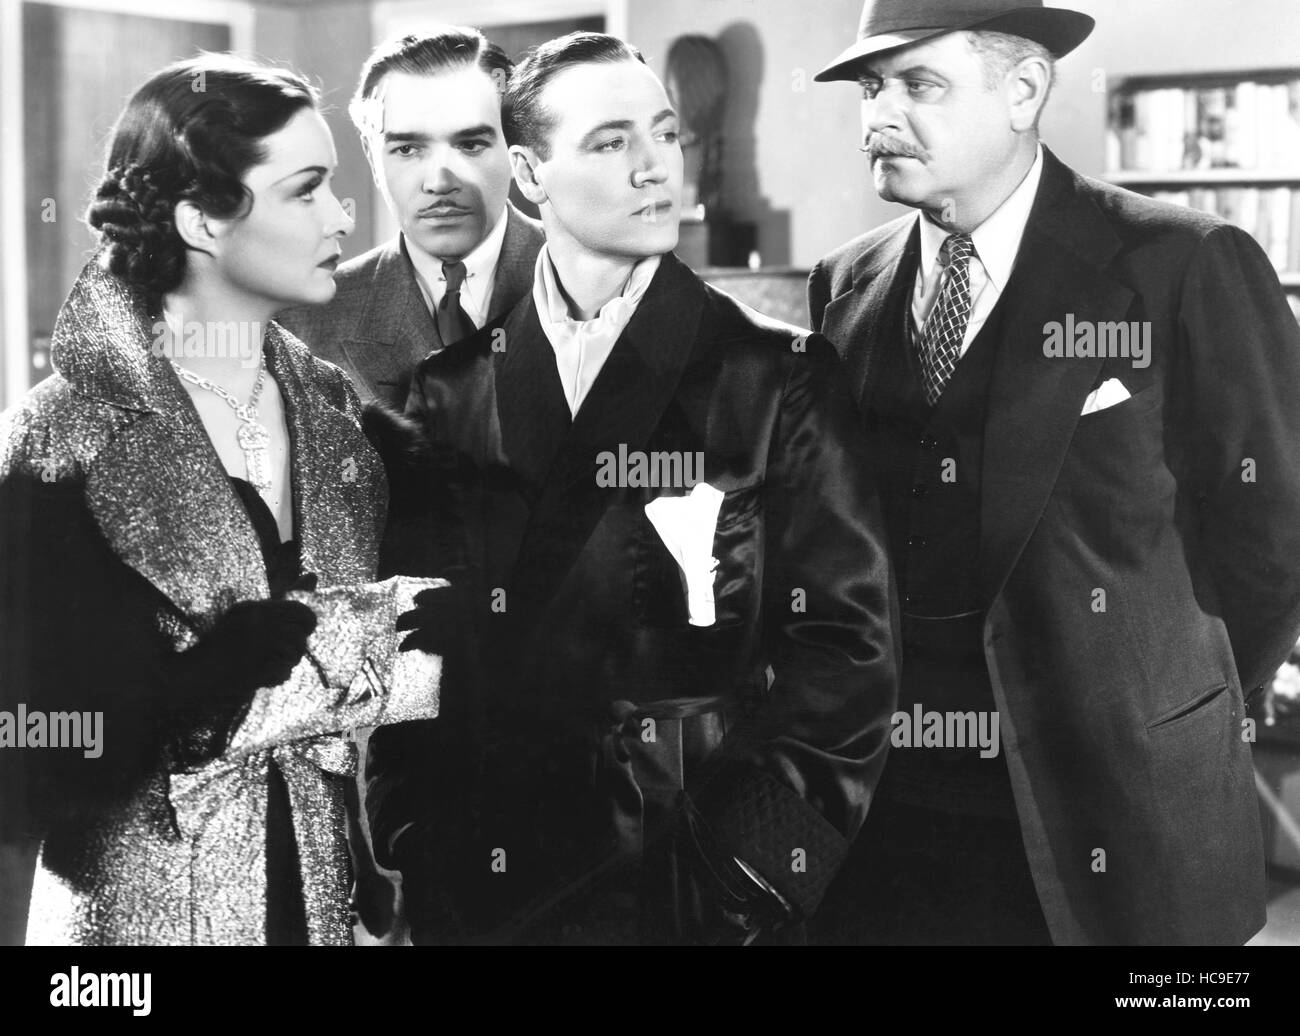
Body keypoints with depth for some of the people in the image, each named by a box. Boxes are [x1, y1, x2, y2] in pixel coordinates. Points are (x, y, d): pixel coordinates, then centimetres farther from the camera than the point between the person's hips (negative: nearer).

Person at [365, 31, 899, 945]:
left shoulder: (779, 375, -4)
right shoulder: (454, 387, 2)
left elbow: (847, 639, -6)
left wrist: (758, 866, -11)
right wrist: (413, 837, -2)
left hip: (697, 893, -2)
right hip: (483, 893, 2)